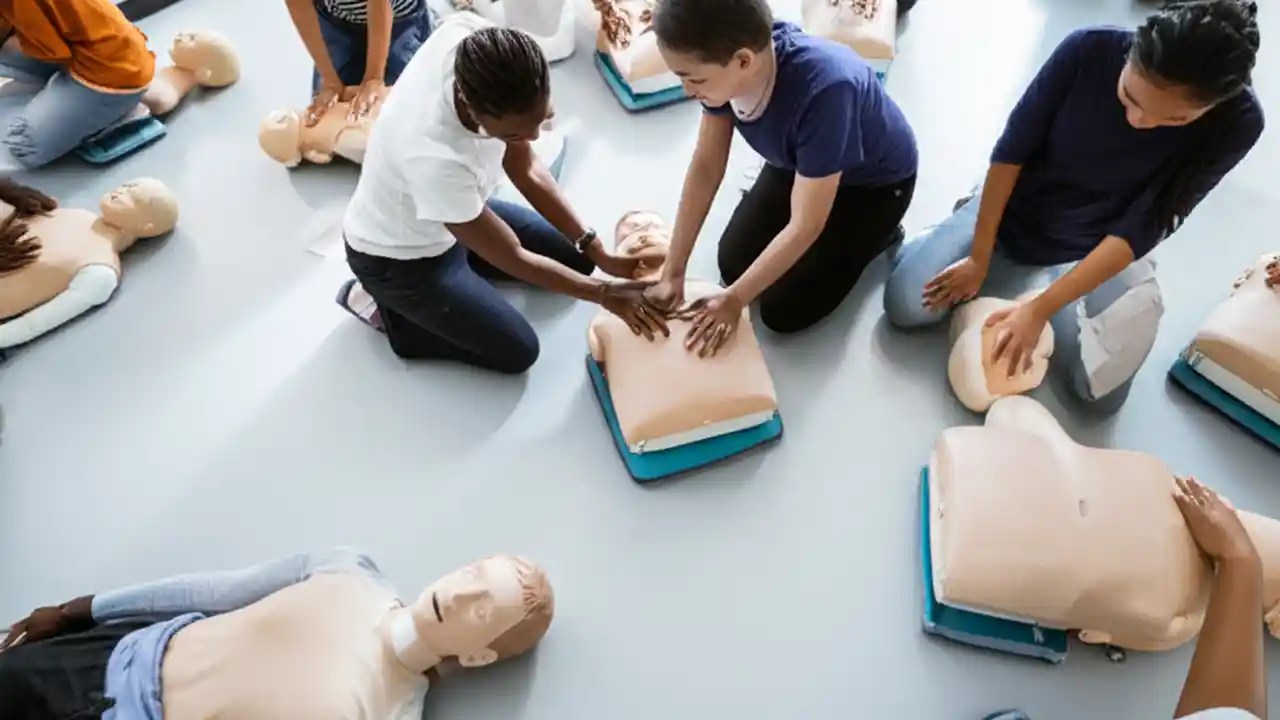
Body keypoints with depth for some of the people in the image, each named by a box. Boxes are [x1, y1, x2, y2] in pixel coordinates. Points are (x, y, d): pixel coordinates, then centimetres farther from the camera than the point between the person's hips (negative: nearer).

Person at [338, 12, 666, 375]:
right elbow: (515, 259, -27)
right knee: (518, 352, -1)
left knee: (573, 256, 12)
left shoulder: (472, 38, -26)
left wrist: (598, 253, -14)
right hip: (398, 257, -6)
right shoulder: (435, 158, -44)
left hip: (450, 207, 7)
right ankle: (388, 306, 11)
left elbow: (525, 168, -13)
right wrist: (606, 294, -19)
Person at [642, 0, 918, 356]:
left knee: (784, 311, -5)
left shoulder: (822, 89, -43)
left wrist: (734, 299, -25)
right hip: (799, 160, 5)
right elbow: (705, 166, -17)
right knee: (734, 264, 4)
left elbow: (805, 226, -34)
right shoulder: (725, 61, -25)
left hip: (874, 182, -5)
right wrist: (672, 274, -17)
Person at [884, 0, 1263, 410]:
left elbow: (1138, 232, -23)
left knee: (1102, 391, -12)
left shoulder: (1237, 123, -24)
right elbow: (1011, 150, -18)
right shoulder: (1089, 51, -26)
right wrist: (979, 257, -16)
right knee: (905, 306, -13)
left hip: (1096, 248, 1)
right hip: (1012, 215, 0)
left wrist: (1040, 309, -30)